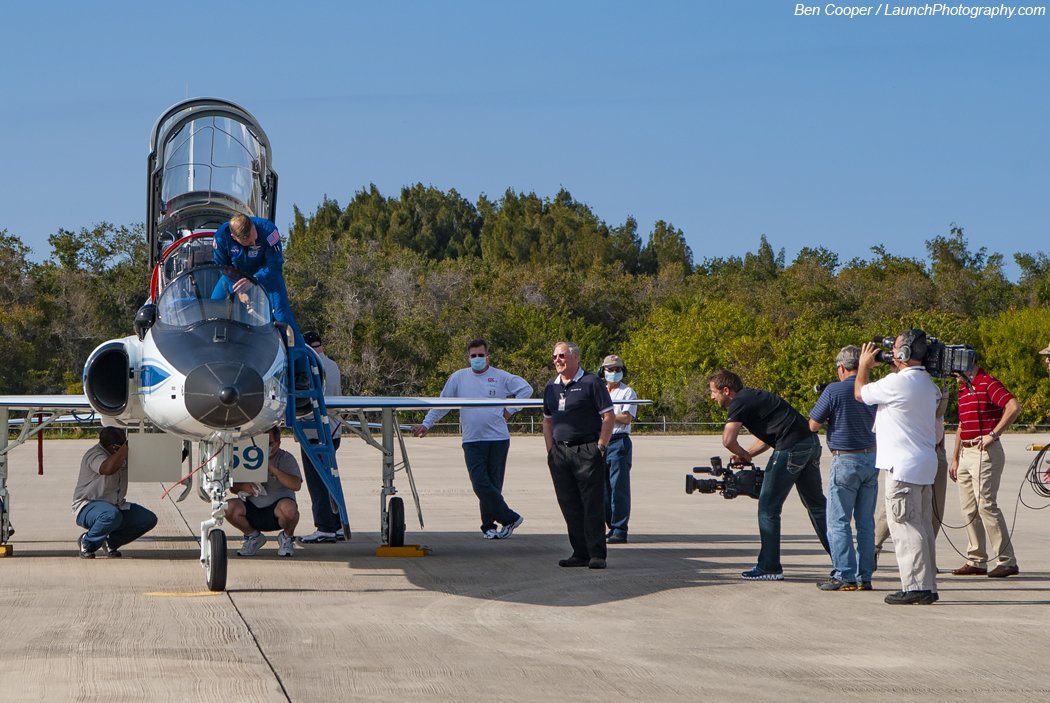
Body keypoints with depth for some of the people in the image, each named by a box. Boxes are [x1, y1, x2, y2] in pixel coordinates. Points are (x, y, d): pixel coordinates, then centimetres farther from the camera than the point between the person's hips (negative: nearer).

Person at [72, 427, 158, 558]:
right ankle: (86, 543, -11)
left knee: (149, 519, -6)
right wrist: (126, 447, -34)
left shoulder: (123, 454, 4)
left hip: (116, 505, 8)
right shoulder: (95, 454, -21)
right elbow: (109, 468, -42)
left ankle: (111, 542, 11)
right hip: (88, 507, -8)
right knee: (112, 515, -40)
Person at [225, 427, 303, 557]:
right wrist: (242, 486, -16)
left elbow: (296, 485, -20)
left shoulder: (285, 459, -3)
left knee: (288, 508, -38)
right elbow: (232, 487, 9)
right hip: (252, 510, 4)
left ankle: (287, 537, -1)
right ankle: (254, 537, 4)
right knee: (230, 506, -26)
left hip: (276, 511, -3)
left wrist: (272, 469, -27)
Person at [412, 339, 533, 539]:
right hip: (472, 441, 1)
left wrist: (510, 410, 2)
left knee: (493, 484, 1)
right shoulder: (459, 378, 8)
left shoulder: (500, 377, 4)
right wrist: (426, 424, 7)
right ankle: (510, 518, -2)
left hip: (498, 438, -1)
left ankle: (489, 525, 11)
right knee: (480, 484, -11)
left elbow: (526, 389, 8)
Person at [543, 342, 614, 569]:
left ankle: (597, 555, -2)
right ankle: (580, 553, 13)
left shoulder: (591, 383, -4)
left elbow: (608, 417, -6)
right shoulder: (551, 387, 15)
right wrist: (551, 450, 12)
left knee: (593, 505, -5)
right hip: (560, 454, 6)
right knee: (569, 506, 6)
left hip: (587, 450, -6)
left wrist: (600, 447, -10)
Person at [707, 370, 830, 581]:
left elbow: (728, 440, -18)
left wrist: (743, 454, 2)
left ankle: (769, 567, 4)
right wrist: (747, 455, 16)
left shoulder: (739, 403, -5)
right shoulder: (752, 397, 24)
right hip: (811, 442, 10)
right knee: (816, 503, 18)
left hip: (791, 448, -10)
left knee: (768, 507, 0)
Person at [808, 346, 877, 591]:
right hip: (871, 460, 5)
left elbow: (813, 425, -8)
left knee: (839, 522, 0)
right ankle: (864, 577, 12)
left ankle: (844, 576, -4)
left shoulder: (834, 391, -11)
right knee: (866, 522, 10)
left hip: (845, 461, -5)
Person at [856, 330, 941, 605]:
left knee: (905, 526, -7)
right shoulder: (927, 383, 11)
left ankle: (915, 586, -9)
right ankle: (928, 586, 14)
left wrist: (864, 365, 13)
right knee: (923, 526, 11)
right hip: (925, 462, 9)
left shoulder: (898, 382, -16)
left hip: (903, 466, -9)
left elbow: (860, 393, 0)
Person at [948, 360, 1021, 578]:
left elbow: (1014, 407, -22)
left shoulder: (988, 383, -10)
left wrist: (993, 434, -22)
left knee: (986, 505, -12)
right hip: (966, 453, 9)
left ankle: (1006, 561, -8)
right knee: (969, 508, 8)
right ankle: (976, 561, 14)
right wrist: (955, 458, 22)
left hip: (985, 453, -9)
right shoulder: (963, 389, 18)